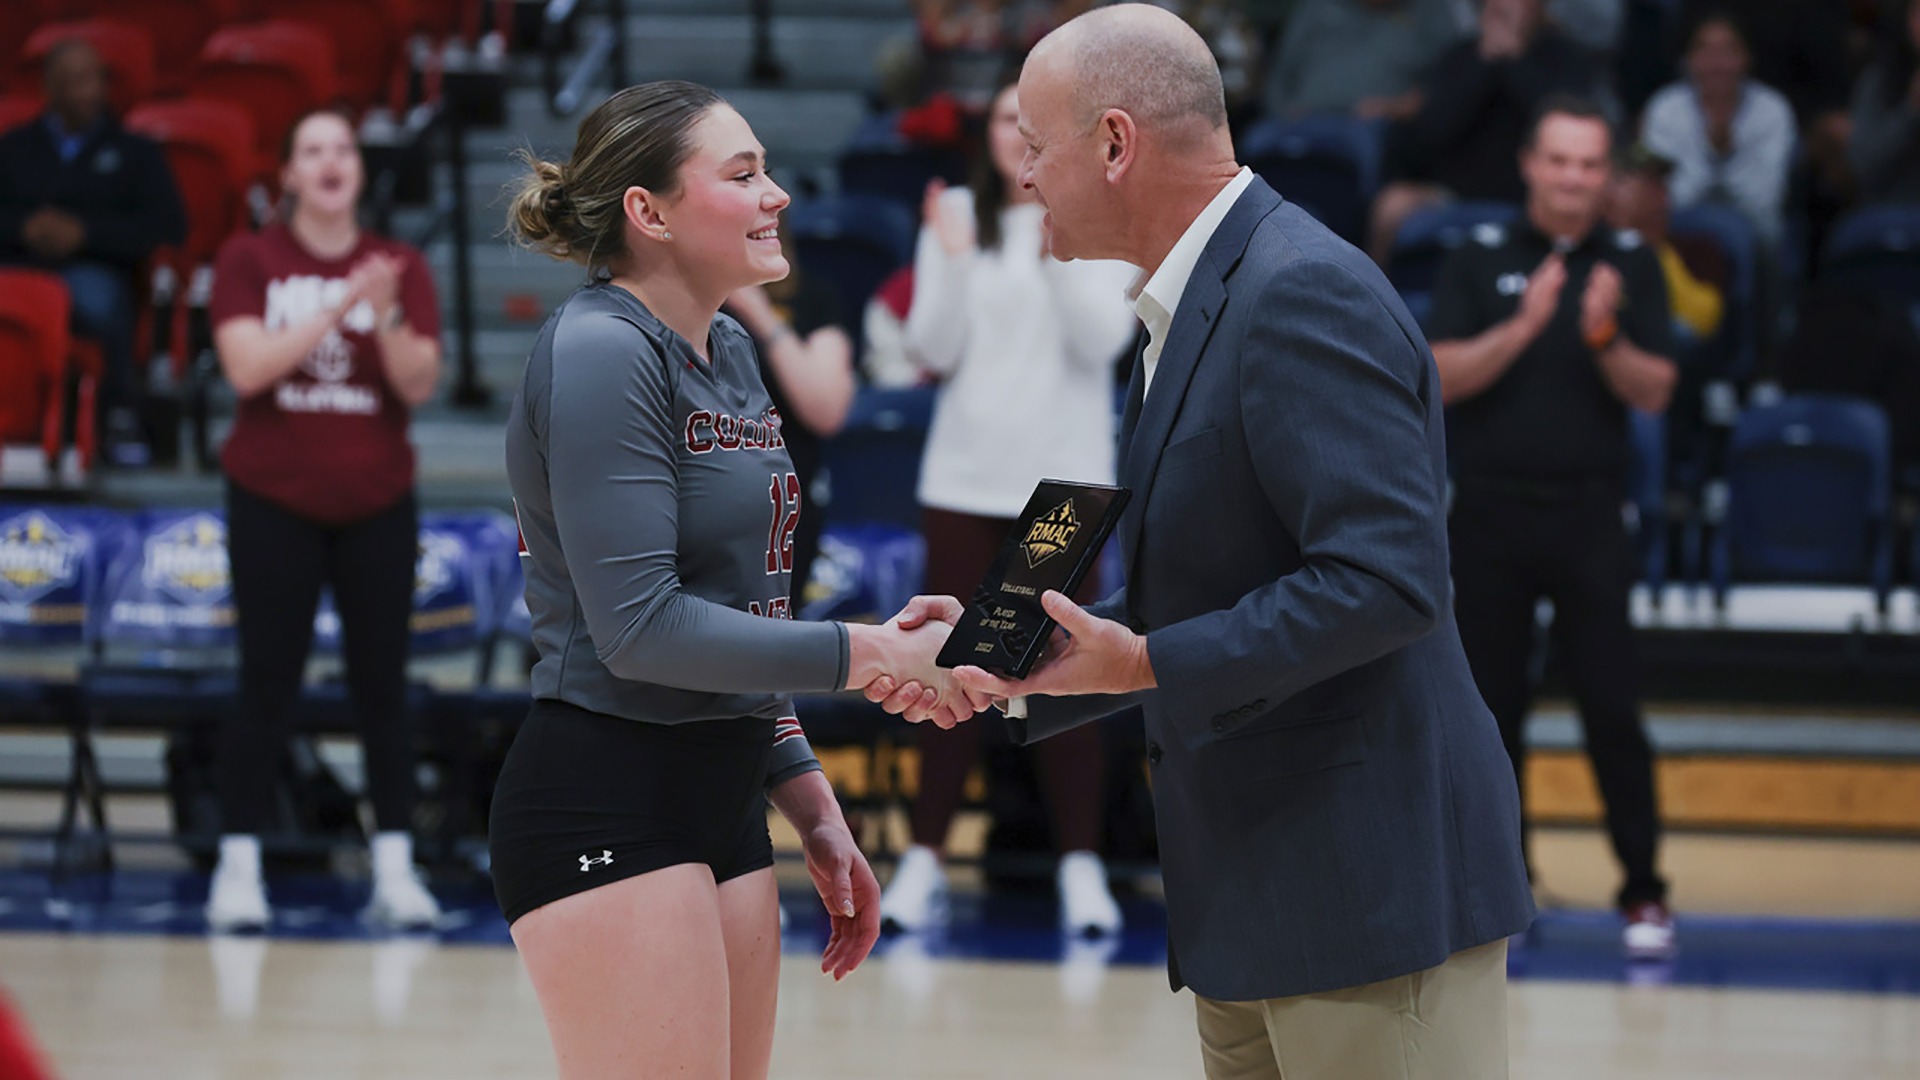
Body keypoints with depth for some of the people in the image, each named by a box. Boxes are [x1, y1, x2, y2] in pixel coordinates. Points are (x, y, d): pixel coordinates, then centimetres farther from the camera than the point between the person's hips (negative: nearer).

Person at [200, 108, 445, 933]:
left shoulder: (401, 268, 4)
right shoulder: (250, 261, -1)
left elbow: (419, 384, -5)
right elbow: (247, 366, -15)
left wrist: (387, 315, -23)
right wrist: (338, 307, -21)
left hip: (376, 503, 2)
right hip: (274, 500, -2)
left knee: (382, 687, 2)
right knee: (267, 688, -3)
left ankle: (394, 870, 3)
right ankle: (239, 869, 0)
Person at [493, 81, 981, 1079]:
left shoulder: (729, 354, 15)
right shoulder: (600, 353, -13)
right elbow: (641, 627, -19)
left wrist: (809, 805, 17)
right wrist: (865, 655, -17)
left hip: (720, 806, 9)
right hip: (608, 807, -9)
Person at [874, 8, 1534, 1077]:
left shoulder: (1305, 295, -16)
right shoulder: (1199, 306, 17)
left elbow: (1385, 578, -24)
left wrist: (1148, 665, -19)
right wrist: (1007, 659, 12)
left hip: (1373, 887, -11)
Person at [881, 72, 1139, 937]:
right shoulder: (957, 217, 4)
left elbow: (1103, 339, -11)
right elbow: (934, 352, -1)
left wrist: (1058, 256, -24)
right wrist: (953, 258, -15)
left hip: (1065, 479, -2)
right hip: (965, 475, 2)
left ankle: (1081, 866, 4)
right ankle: (924, 860, 8)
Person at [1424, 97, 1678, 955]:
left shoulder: (1630, 265, 7)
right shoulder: (1481, 262, 6)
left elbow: (1655, 393, 0)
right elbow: (1445, 377, -5)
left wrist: (1604, 338, -18)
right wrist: (1523, 326, -19)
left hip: (1587, 515, 0)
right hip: (1489, 509, 1)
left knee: (1612, 706, -4)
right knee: (1491, 705, 4)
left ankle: (1644, 891, 2)